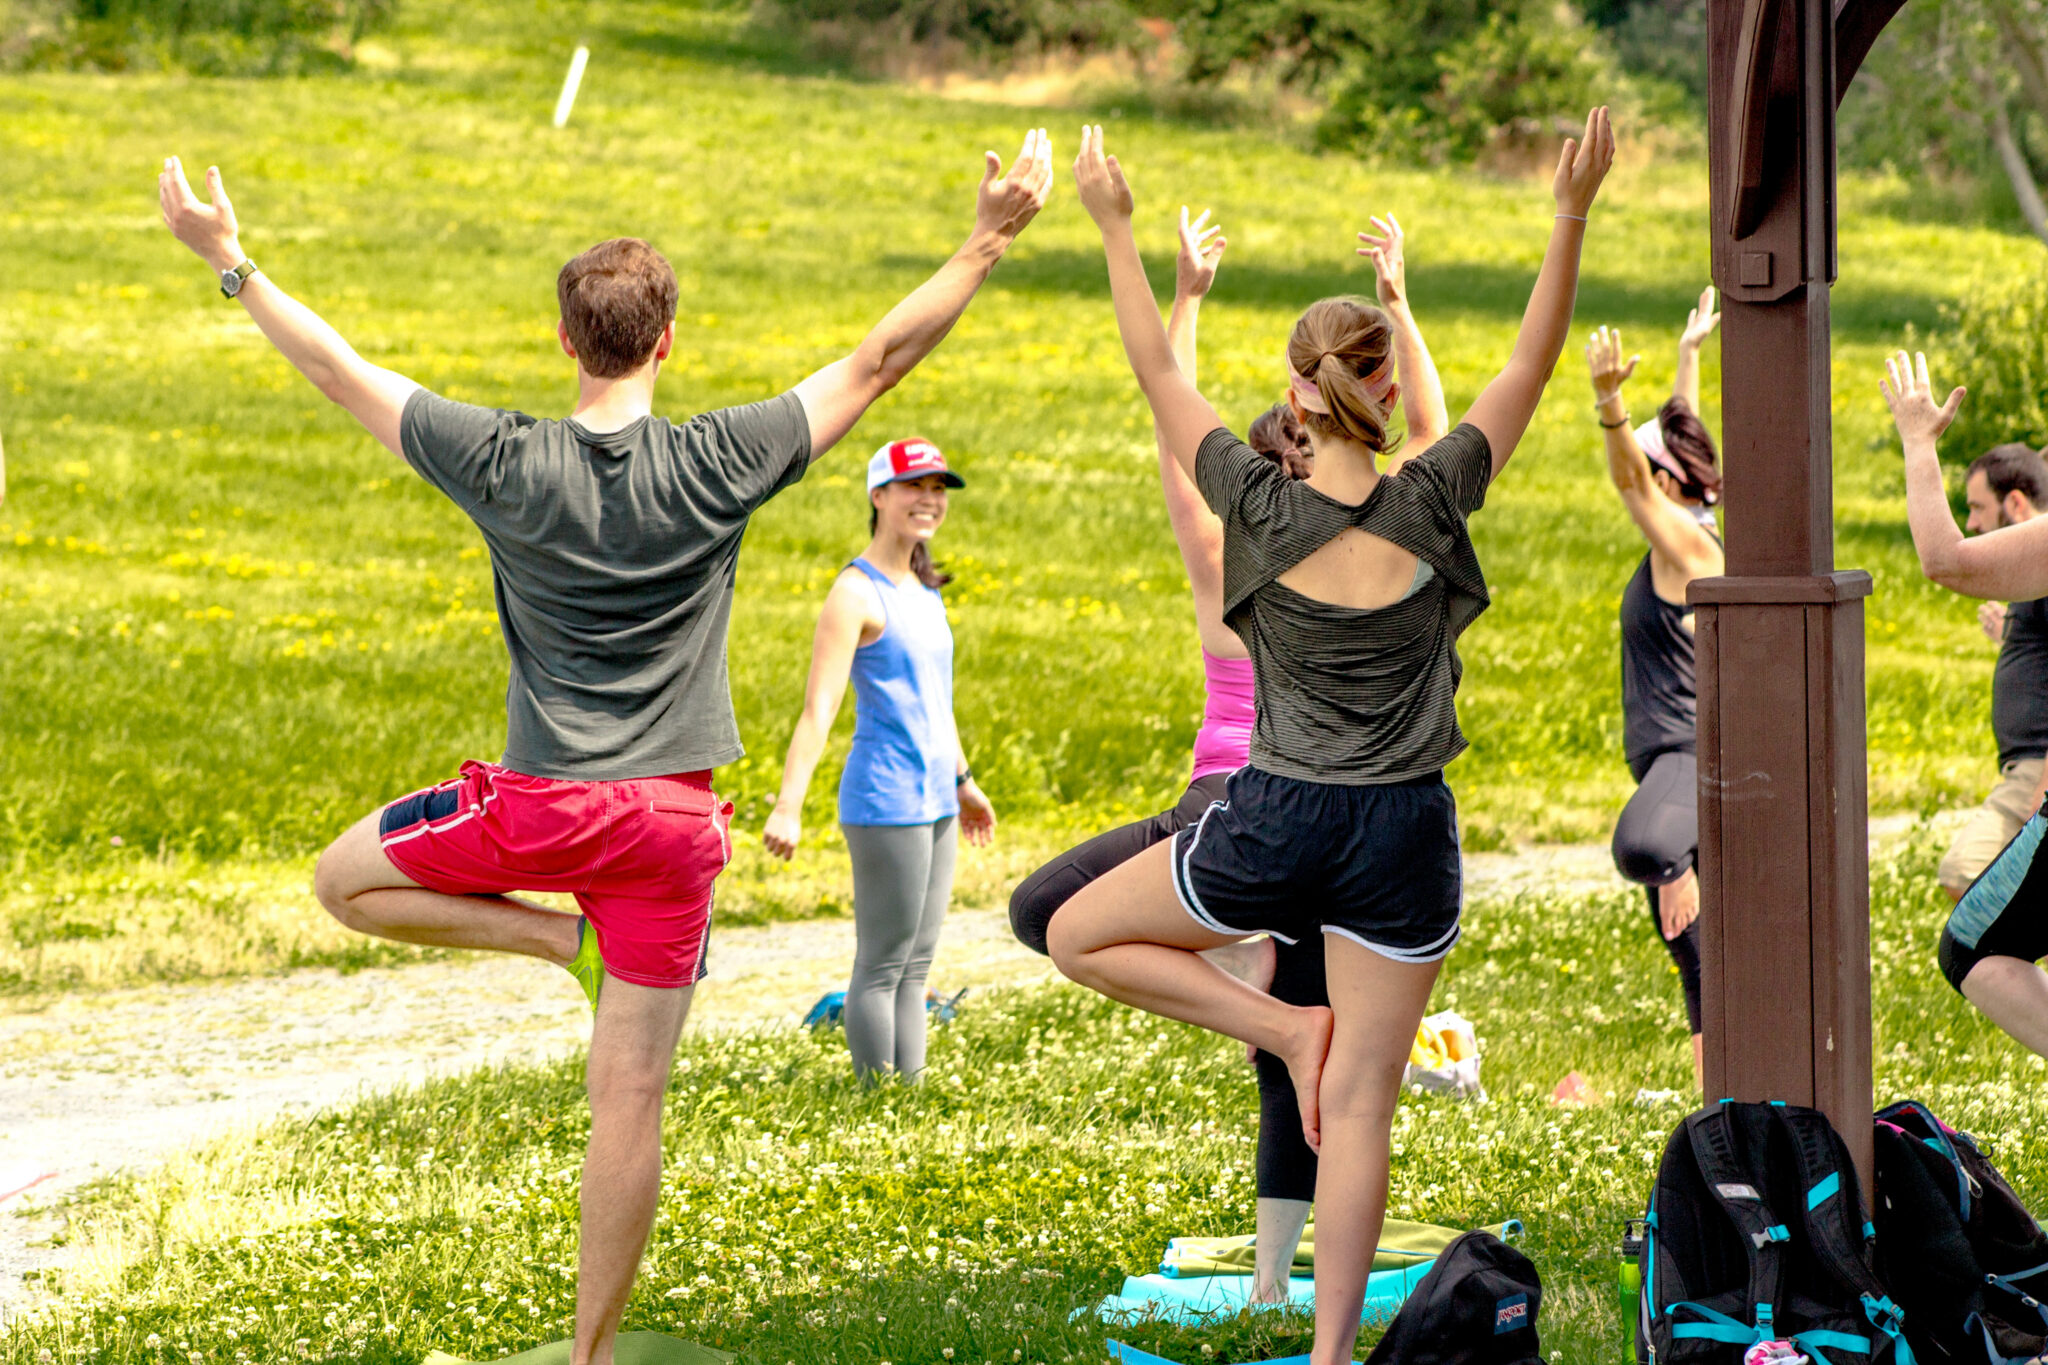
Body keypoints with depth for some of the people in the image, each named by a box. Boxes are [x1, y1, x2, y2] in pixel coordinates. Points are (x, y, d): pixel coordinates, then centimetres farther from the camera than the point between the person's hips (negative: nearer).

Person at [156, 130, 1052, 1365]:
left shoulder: (505, 462, -7)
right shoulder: (720, 466, -8)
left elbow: (339, 369, 2)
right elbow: (879, 359, -3)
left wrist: (233, 265, 13)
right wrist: (990, 243, 1)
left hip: (542, 802, -1)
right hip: (671, 821, 1)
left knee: (347, 880, 24)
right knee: (632, 1097, 4)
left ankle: (562, 938, 10)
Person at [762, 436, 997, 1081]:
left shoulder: (924, 589, 14)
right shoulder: (857, 593, -11)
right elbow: (818, 707, -18)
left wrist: (962, 781, 33)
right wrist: (787, 808, -24)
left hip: (934, 802, 8)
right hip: (886, 801, -8)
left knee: (914, 970, 10)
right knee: (882, 967, -4)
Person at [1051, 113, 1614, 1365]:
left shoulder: (1262, 505, -8)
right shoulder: (1431, 505, -8)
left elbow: (1161, 379, 3)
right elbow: (1533, 366, 0)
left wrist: (1117, 231, 11)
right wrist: (1574, 214, -1)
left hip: (1277, 827, -1)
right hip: (1405, 839, 1)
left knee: (1080, 936, 20)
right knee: (1362, 1101, 4)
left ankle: (1282, 1027, 6)